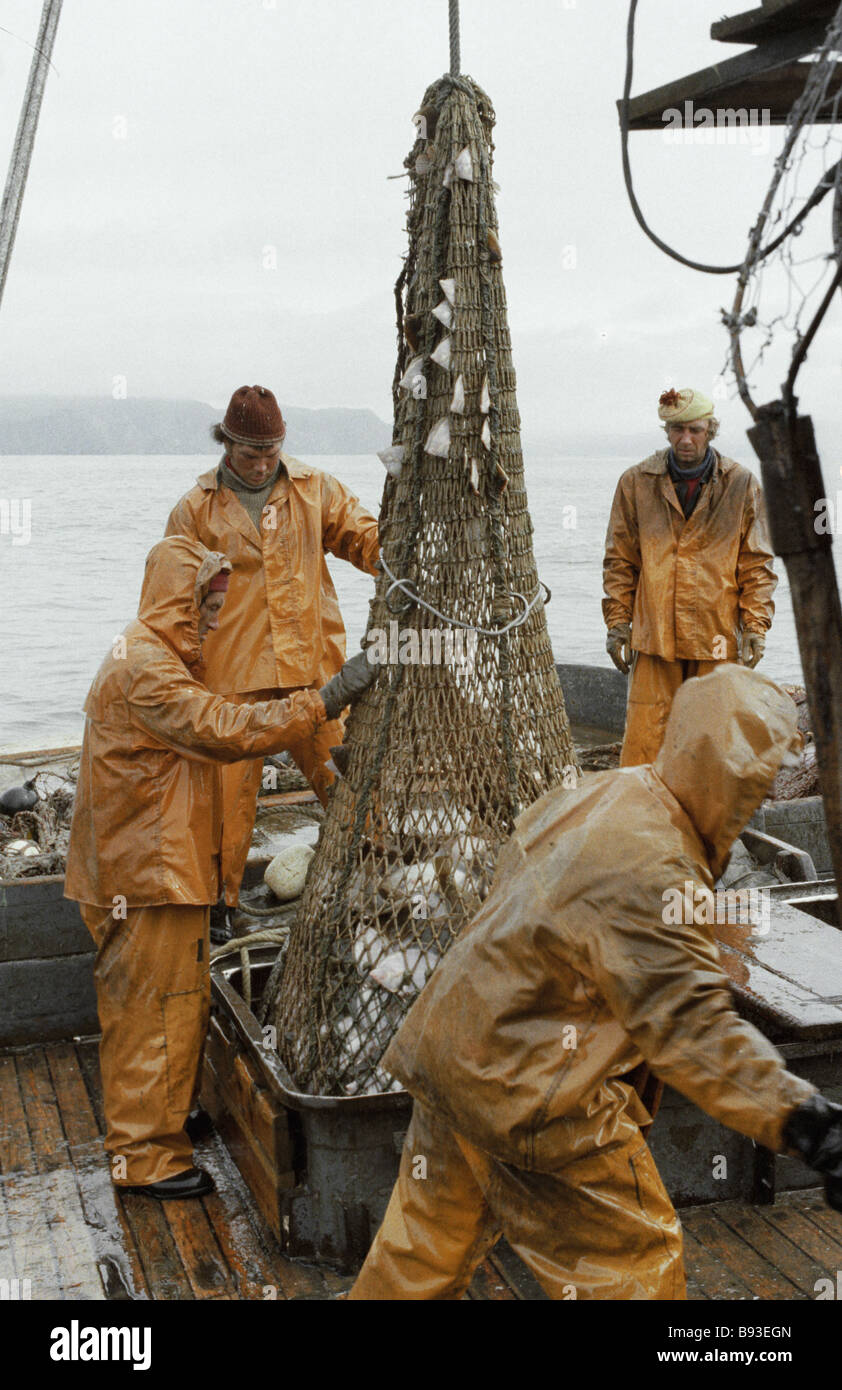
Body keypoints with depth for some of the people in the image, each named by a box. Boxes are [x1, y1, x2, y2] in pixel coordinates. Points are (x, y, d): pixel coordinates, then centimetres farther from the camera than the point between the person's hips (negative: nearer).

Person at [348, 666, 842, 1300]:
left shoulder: (597, 794, 2)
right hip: (533, 1101, -9)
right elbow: (689, 1027, -35)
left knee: (431, 1236, 27)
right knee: (632, 1260, 9)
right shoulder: (650, 874, -28)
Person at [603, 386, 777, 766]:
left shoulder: (742, 485, 3)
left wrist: (756, 626, -3)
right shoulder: (636, 482, 4)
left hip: (718, 636, 0)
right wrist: (617, 622, 3)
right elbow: (619, 560, 9)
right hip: (654, 635, 0)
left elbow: (757, 564, 5)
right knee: (644, 734, -2)